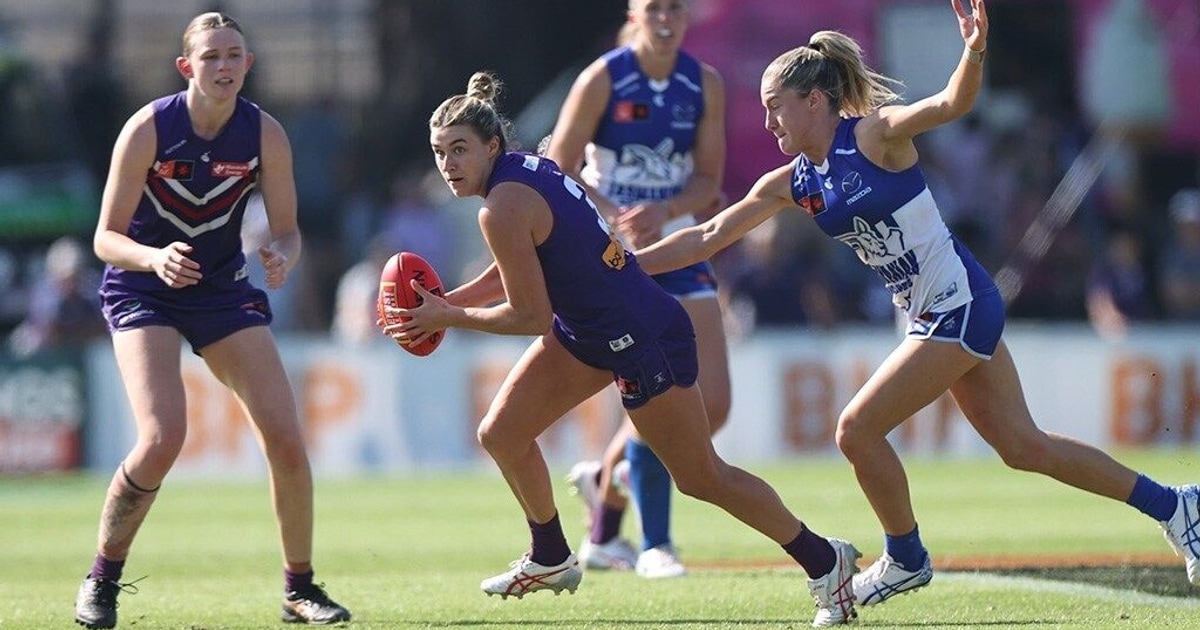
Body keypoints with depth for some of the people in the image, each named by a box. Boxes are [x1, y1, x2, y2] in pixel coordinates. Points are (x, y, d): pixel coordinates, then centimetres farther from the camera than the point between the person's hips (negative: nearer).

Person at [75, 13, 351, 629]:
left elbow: (287, 231, -2)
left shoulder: (265, 134, -10)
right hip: (141, 291, -3)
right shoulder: (148, 128, -18)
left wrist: (281, 257, -26)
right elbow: (106, 237, -15)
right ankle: (101, 579, -4)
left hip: (222, 290, 4)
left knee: (286, 439, -8)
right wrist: (155, 258, -36)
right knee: (163, 436, -24)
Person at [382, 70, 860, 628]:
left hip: (642, 338, -10)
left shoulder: (503, 208, -25)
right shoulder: (525, 166, 2)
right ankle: (551, 560, 29)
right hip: (589, 330, 10)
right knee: (501, 434, 10)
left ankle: (824, 561, 13)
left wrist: (449, 318, -9)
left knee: (701, 476, 0)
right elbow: (517, 271, 15)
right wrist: (448, 301, 7)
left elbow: (529, 317, -21)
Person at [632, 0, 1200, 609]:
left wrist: (974, 52, -48)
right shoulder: (790, 185, 6)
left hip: (959, 305, -8)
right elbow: (708, 237, 9)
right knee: (1022, 445, 12)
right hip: (932, 315, 8)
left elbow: (952, 103, -28)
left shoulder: (874, 135, -14)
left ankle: (905, 559, 12)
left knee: (857, 430, -9)